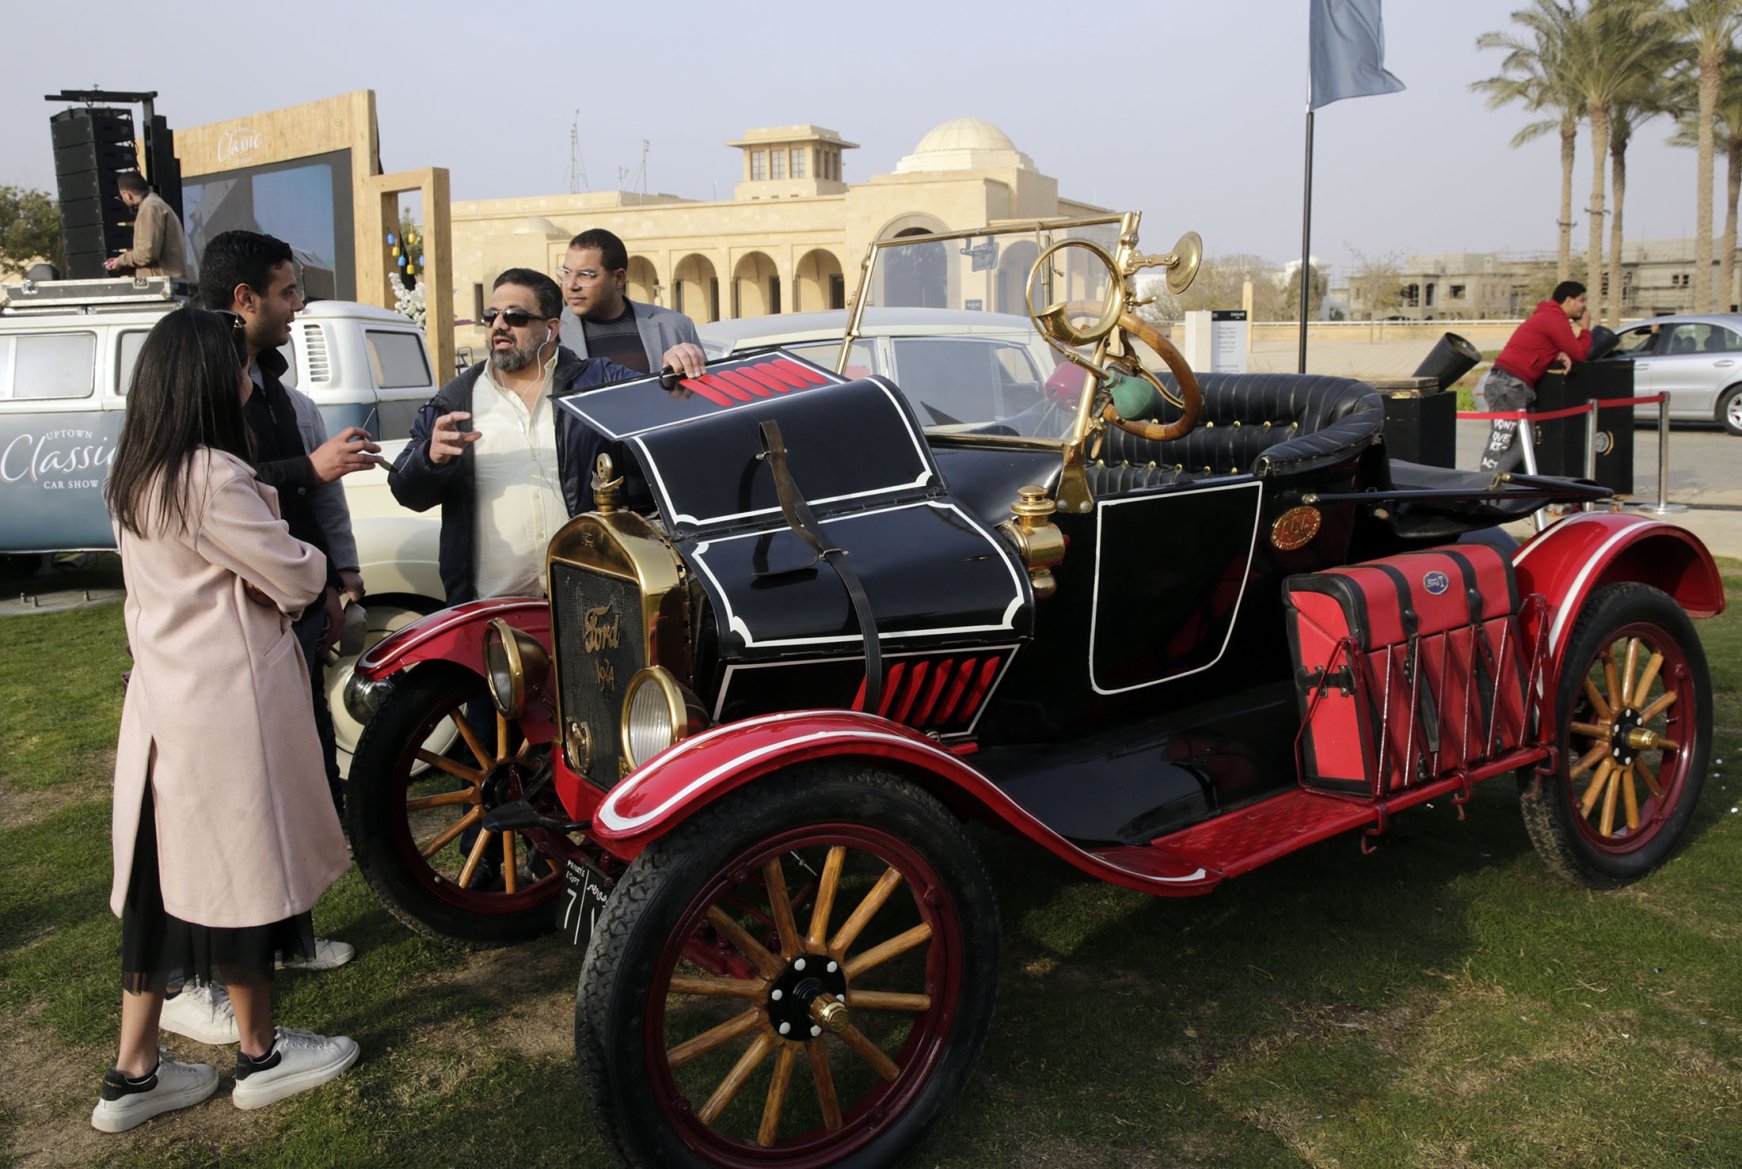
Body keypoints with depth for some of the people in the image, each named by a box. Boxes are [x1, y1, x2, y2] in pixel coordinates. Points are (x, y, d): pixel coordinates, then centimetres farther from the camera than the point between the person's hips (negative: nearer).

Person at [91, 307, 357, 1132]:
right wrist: (311, 560, 7)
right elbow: (297, 580, -13)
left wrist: (275, 562, 9)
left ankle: (133, 1075, 23)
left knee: (167, 876, 14)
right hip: (227, 701, -8)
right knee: (242, 871, 6)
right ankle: (261, 1056, 22)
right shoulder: (213, 476, -20)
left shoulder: (134, 476, 9)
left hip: (164, 695, 8)